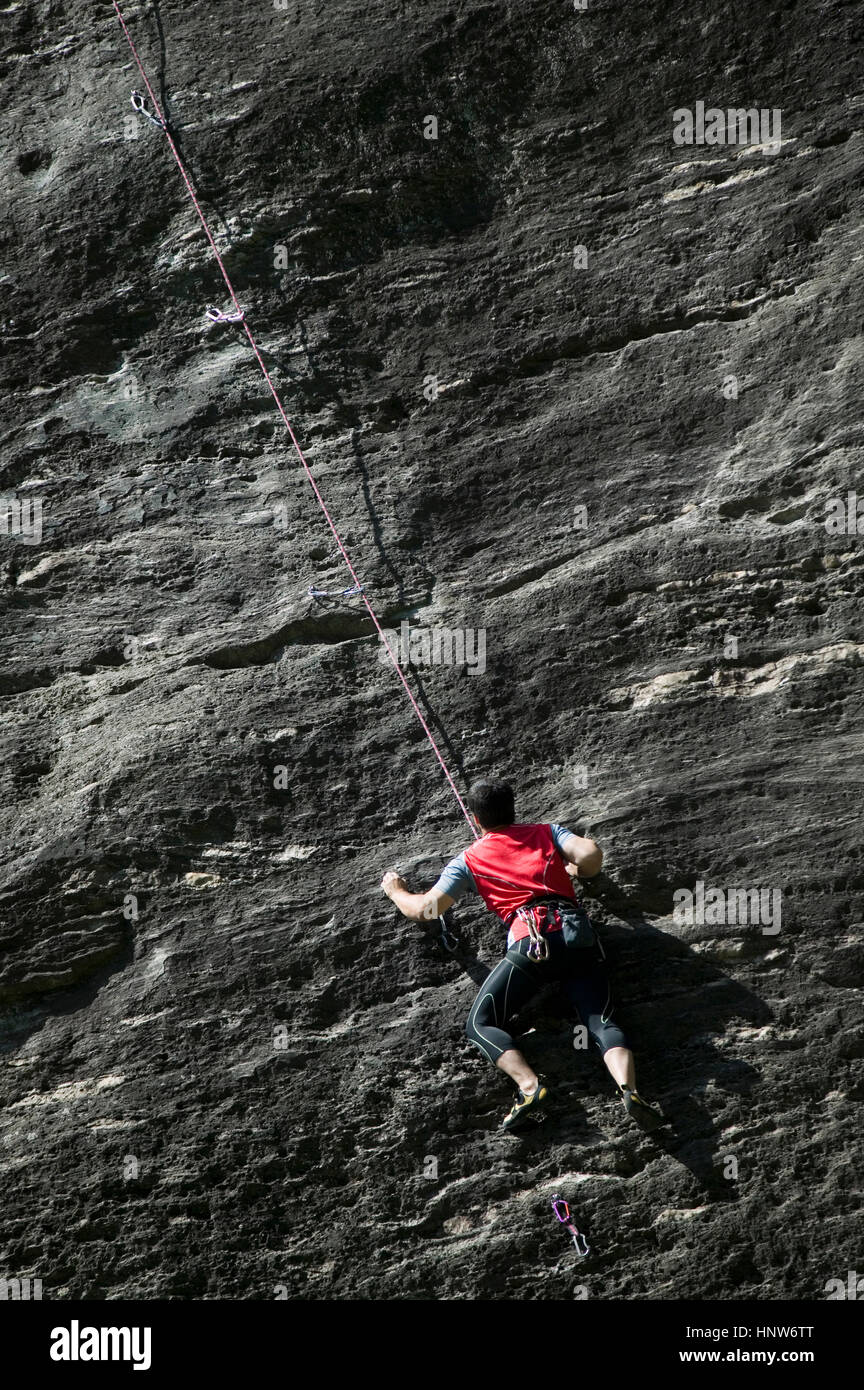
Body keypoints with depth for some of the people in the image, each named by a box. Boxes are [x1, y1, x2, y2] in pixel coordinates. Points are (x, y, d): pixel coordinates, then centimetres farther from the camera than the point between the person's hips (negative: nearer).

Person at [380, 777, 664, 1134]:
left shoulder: (469, 860, 18)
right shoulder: (547, 832, 23)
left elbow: (423, 910, 16)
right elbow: (591, 853, 6)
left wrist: (395, 890, 37)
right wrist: (577, 871, 29)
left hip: (531, 940, -3)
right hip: (579, 935, 3)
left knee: (480, 1025, 3)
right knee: (602, 1022, 0)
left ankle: (530, 1087, -21)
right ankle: (629, 1090, -27)